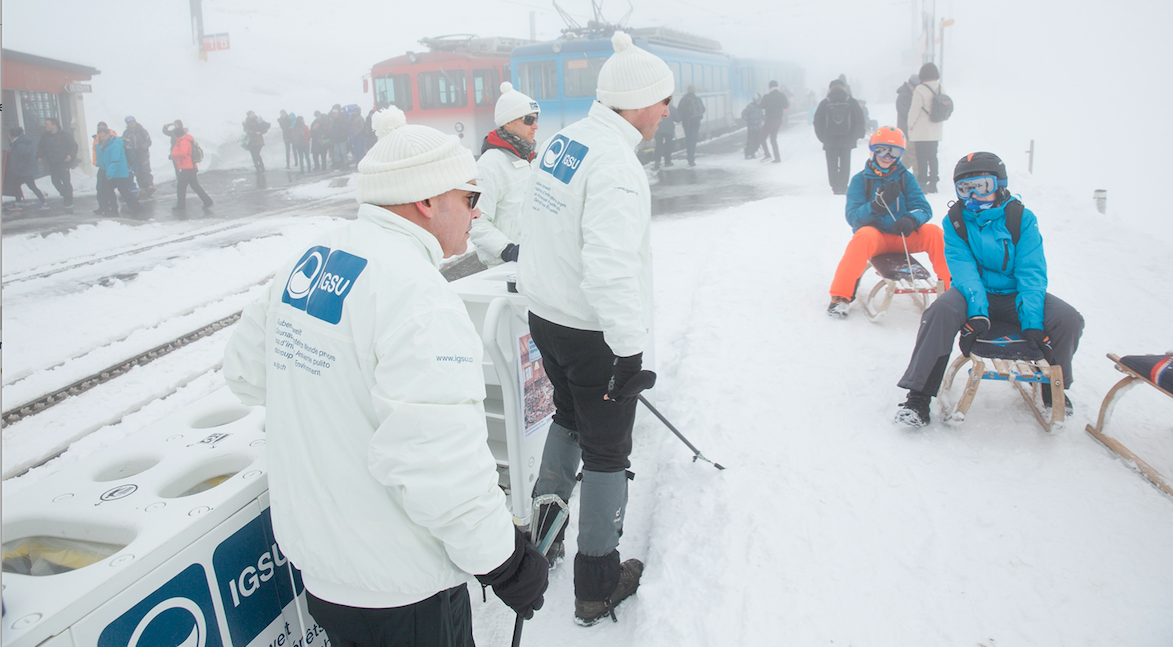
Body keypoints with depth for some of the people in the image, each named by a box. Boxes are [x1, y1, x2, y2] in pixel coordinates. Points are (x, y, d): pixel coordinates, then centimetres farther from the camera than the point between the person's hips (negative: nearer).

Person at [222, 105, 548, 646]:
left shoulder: (308, 263, 2)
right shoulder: (414, 289, -26)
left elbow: (246, 368, 13)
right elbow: (437, 456, -31)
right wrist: (503, 559, -18)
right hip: (397, 582, -8)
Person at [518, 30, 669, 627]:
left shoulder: (559, 143, 5)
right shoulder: (615, 162, -23)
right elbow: (612, 266, -30)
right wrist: (628, 350, -24)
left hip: (546, 316, 9)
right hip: (595, 331, -9)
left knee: (570, 418, 28)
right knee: (607, 452, 6)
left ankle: (542, 534, 41)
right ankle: (597, 587, 20)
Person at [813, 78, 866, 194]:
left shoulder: (824, 103, 0)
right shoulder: (851, 102, 2)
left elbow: (817, 123, 0)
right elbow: (860, 121, 3)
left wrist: (823, 138, 7)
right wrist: (854, 137, 10)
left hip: (830, 141, 0)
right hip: (847, 140, 1)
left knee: (832, 165, 6)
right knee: (845, 164, 7)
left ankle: (835, 187, 3)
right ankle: (843, 187, 2)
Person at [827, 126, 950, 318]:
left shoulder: (906, 178, 7)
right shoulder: (860, 180, 1)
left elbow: (924, 208, -2)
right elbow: (853, 217, -10)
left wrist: (911, 219, -26)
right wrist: (878, 204, -28)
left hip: (904, 237, 2)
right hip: (876, 236, -2)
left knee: (934, 233, -23)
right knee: (864, 236, -36)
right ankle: (841, 297, -32)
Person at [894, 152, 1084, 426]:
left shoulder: (1022, 218, -4)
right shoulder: (955, 220, -2)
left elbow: (1031, 272, -11)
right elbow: (962, 267, -14)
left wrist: (1032, 321, -24)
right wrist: (977, 311, -30)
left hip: (1013, 295, 1)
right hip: (974, 292, -1)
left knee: (1069, 320, -22)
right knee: (941, 310, -33)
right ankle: (919, 395, -27)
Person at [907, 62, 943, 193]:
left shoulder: (920, 90, -14)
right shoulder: (941, 89, 5)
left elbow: (914, 110, -13)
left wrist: (910, 127, -2)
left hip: (921, 132, -6)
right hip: (935, 132, 6)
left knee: (922, 158, -2)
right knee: (932, 157, 14)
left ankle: (922, 184, -4)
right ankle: (932, 184, 18)